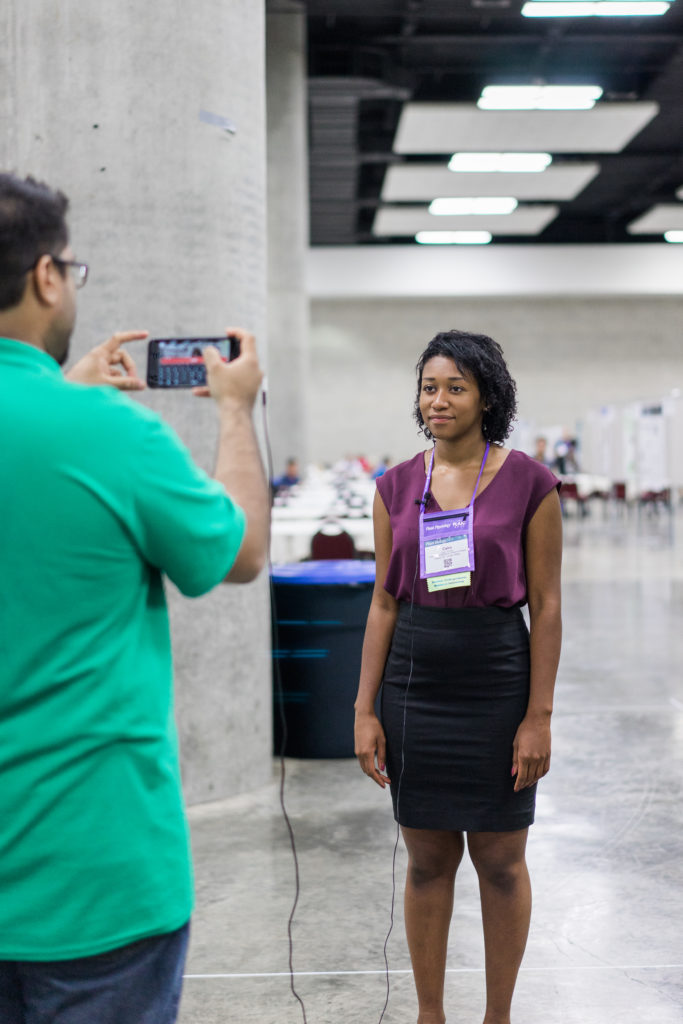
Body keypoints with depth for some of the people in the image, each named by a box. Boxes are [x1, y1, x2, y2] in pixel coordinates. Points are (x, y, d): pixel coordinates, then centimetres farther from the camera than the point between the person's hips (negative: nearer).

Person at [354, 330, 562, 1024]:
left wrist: (539, 715, -8)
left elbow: (546, 606, -4)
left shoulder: (528, 483, -5)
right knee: (427, 860, 10)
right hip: (413, 684, 3)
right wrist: (365, 710, 2)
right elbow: (384, 602, 6)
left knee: (499, 861, 7)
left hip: (496, 680, -2)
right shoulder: (397, 486, 4)